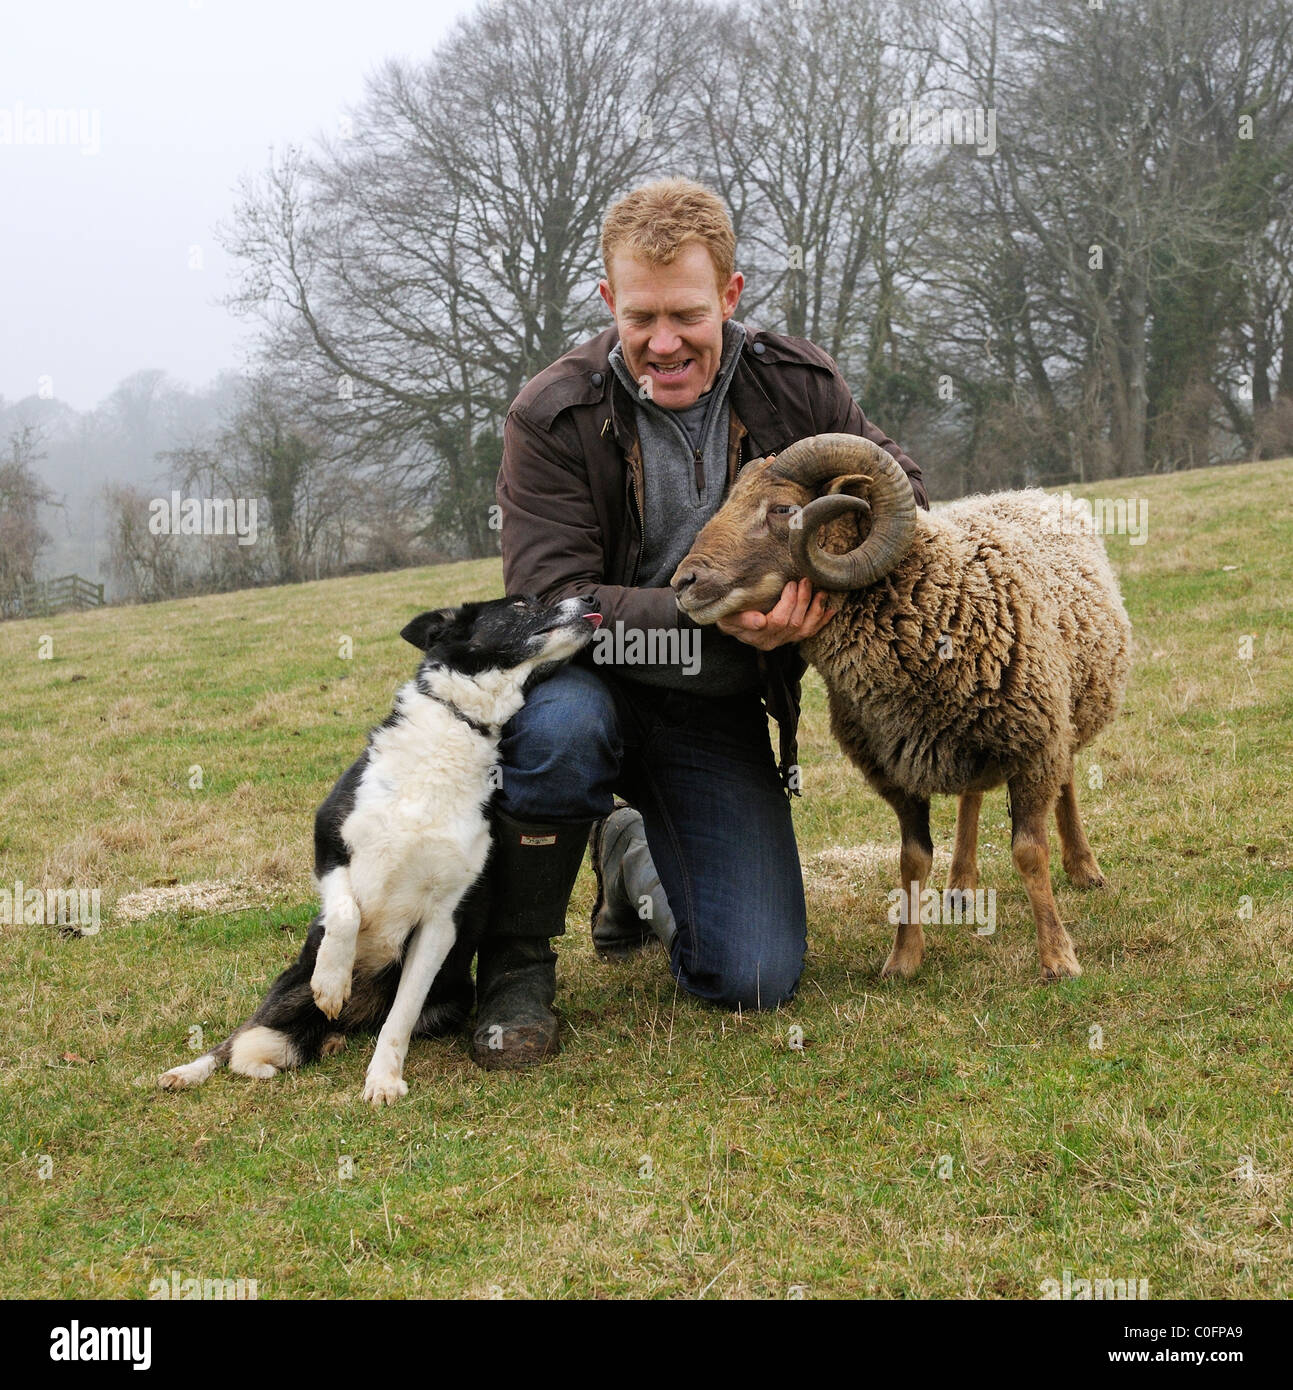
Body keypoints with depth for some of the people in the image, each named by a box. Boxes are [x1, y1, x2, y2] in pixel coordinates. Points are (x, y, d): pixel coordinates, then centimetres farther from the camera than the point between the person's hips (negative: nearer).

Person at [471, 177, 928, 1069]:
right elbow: (553, 603, -23)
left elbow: (900, 491, 8)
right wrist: (719, 622, -36)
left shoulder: (797, 387, -6)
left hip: (716, 712, 3)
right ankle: (517, 964, -14)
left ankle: (635, 851, 26)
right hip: (593, 681, -2)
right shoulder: (553, 417, -16)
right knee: (562, 727, -40)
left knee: (754, 981, -8)